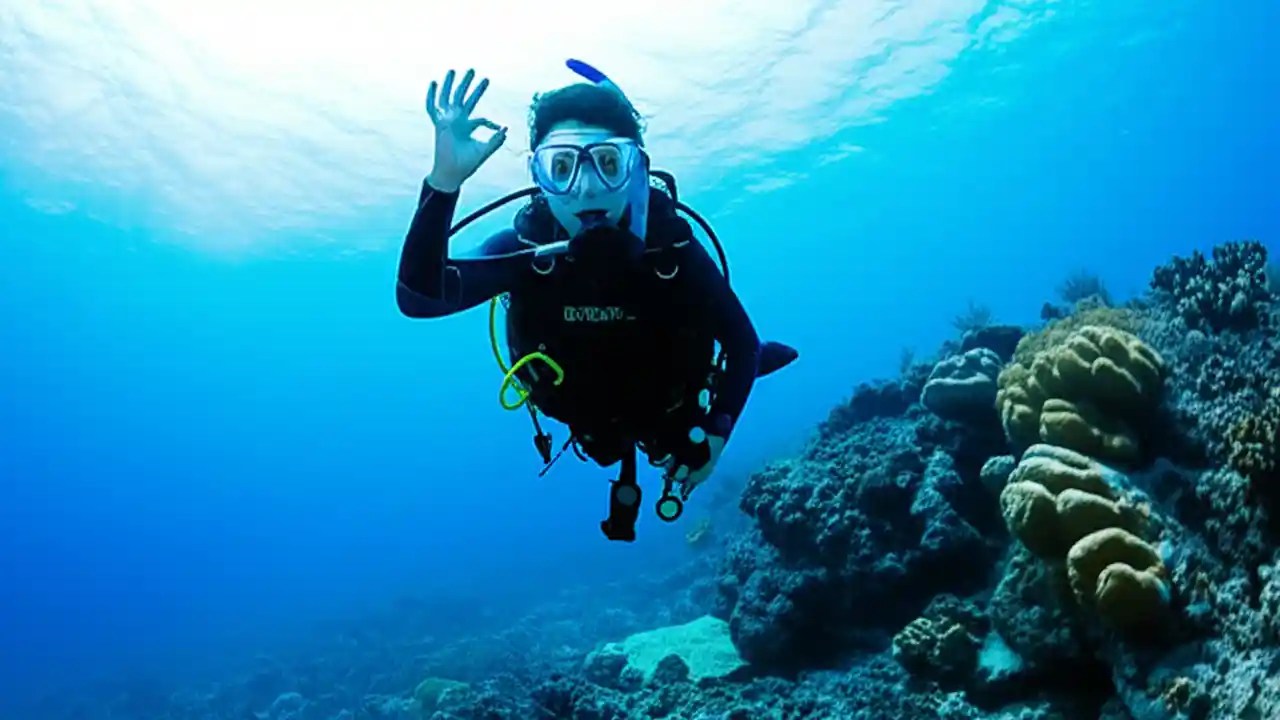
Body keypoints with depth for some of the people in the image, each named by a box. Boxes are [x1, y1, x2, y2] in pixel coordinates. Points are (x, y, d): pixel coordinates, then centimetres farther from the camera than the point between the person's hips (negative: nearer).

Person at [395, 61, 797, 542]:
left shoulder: (673, 249, -34)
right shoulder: (524, 248, -33)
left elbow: (742, 342, -20)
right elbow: (418, 299, -49)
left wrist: (715, 435, -25)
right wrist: (445, 181, -60)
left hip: (672, 411, -1)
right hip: (592, 425, 2)